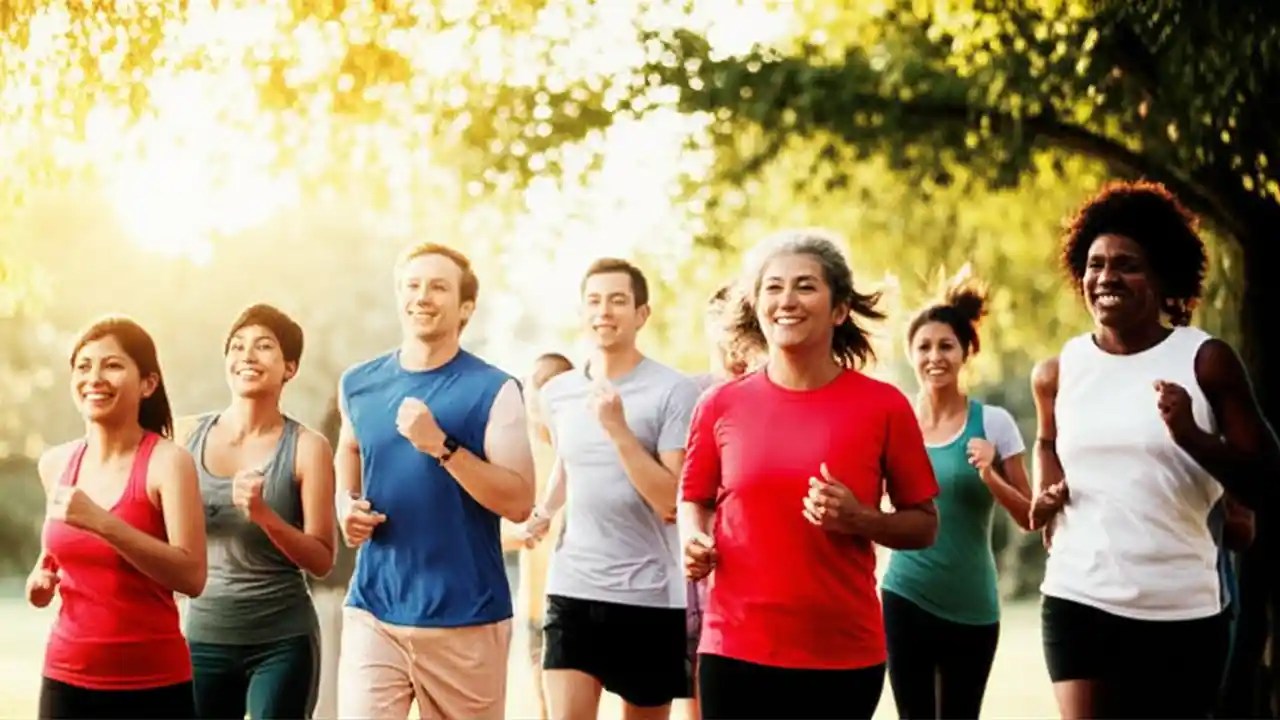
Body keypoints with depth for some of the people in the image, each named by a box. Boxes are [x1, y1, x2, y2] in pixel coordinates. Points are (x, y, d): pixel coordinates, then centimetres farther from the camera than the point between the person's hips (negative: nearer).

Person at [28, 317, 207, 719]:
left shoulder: (166, 462, -11)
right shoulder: (56, 464, 6)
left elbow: (192, 576, -20)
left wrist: (102, 522, -25)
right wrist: (43, 575, 5)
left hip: (152, 684, -5)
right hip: (66, 679, 5)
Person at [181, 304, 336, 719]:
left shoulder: (306, 448, -7)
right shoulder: (191, 436, 2)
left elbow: (322, 560, -8)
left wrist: (264, 515, -23)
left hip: (283, 641, -3)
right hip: (204, 635, 3)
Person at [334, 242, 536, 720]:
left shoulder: (493, 390, -6)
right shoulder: (359, 385, 7)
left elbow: (518, 503, -12)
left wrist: (441, 445, -21)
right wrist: (347, 504, 6)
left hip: (466, 620, -2)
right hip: (373, 613, 2)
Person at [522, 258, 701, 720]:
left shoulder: (673, 391, -9)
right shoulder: (557, 392, 7)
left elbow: (672, 503, -15)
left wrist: (619, 429, -21)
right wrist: (543, 514, 11)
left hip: (649, 596, -3)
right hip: (572, 589, 3)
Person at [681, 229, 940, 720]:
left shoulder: (883, 407, -2)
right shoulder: (721, 405, 2)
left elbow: (924, 525, 4)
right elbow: (693, 500, 17)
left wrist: (861, 520, -14)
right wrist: (694, 541, -4)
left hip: (845, 655, -1)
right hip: (735, 649, 1)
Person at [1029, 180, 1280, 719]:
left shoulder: (1206, 361, -4)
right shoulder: (1057, 373, 7)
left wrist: (1191, 437, -21)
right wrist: (1046, 489, 11)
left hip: (1181, 609, -1)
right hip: (1079, 599, 1)